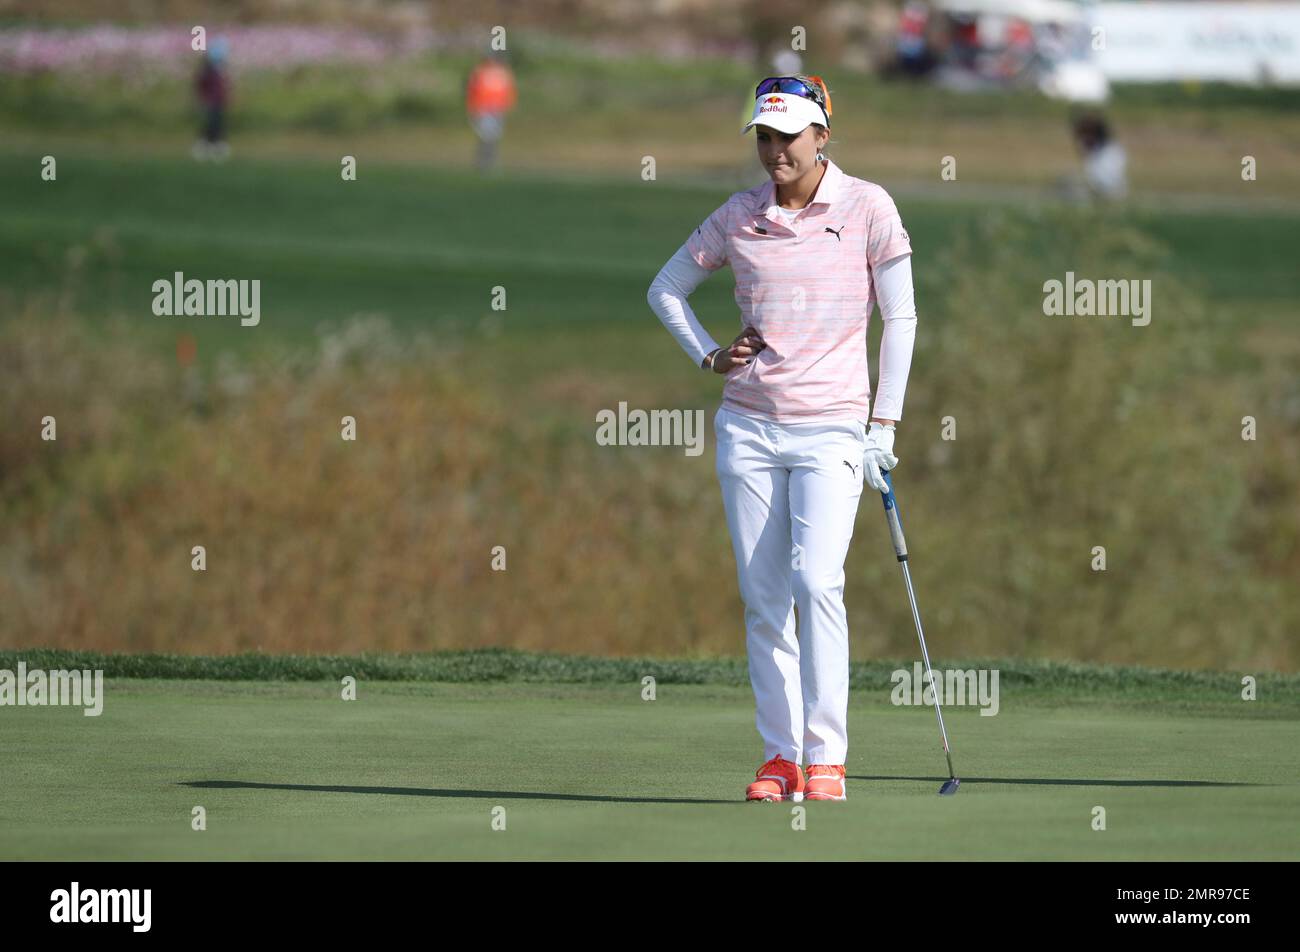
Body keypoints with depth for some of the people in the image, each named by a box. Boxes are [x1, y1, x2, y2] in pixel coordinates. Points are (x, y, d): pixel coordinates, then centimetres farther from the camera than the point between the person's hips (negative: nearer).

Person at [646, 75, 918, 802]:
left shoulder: (867, 208, -2)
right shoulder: (739, 217, 5)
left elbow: (901, 318, 2)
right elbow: (666, 289, 19)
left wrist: (885, 421, -2)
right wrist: (708, 356, 5)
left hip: (831, 428, -3)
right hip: (749, 426, 3)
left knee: (817, 580, -19)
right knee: (763, 598, 2)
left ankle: (826, 756, -15)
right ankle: (781, 756, 8)